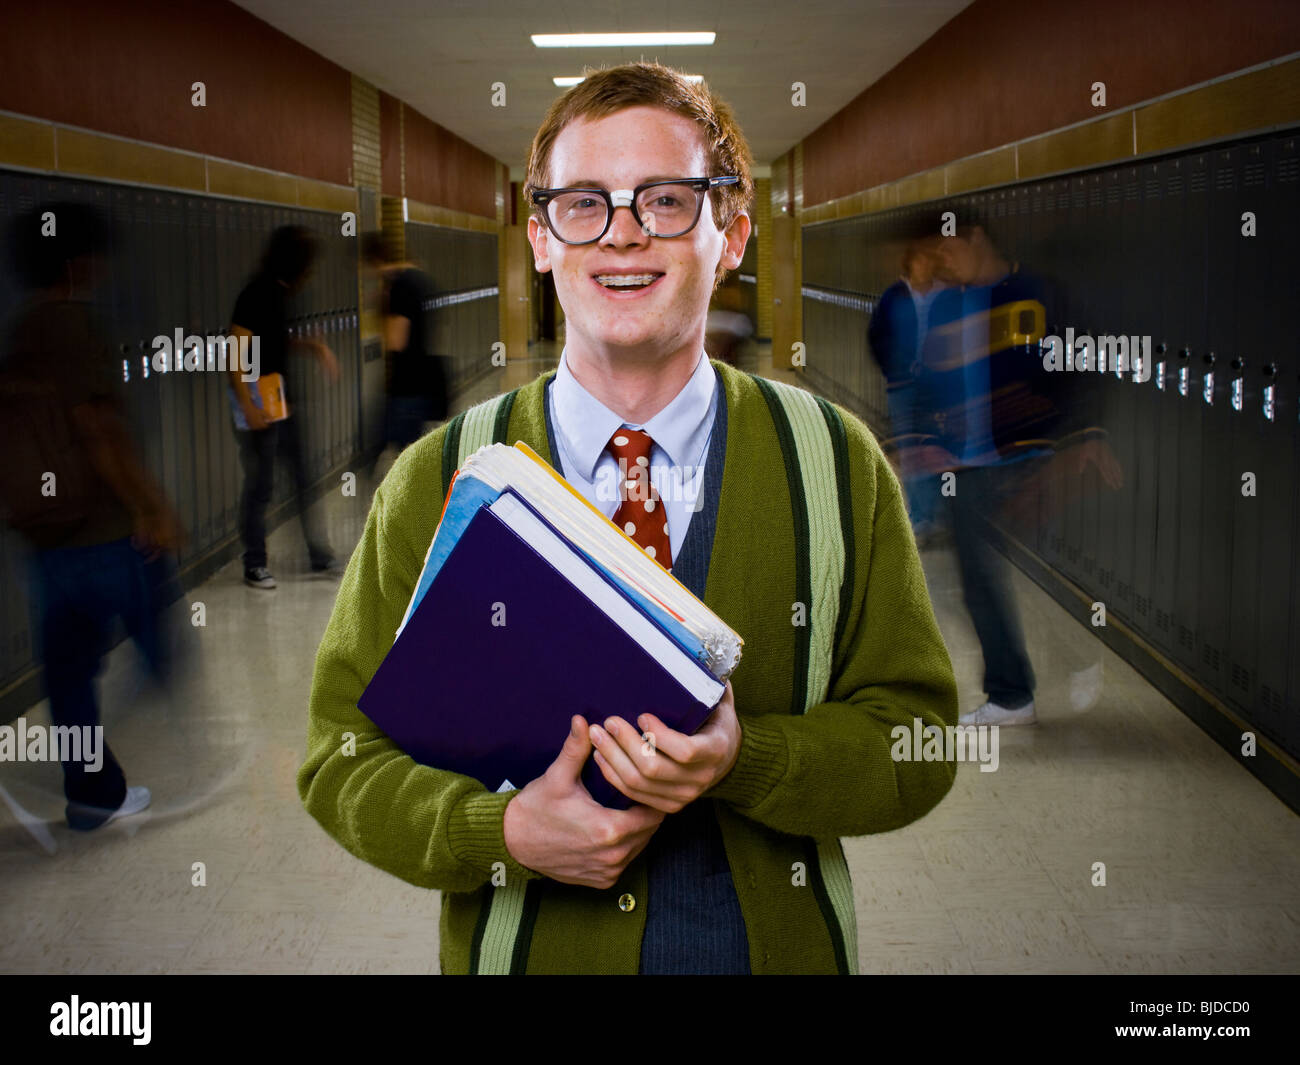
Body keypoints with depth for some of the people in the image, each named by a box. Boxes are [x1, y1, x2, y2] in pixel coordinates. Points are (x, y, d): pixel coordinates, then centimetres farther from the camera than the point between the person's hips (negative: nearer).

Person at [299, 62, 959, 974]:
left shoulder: (837, 465, -6)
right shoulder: (438, 482, -8)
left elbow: (919, 745, -6)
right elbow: (345, 756, -6)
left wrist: (743, 759, -23)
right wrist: (504, 829, -23)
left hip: (779, 944, 1)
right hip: (525, 948, -1)